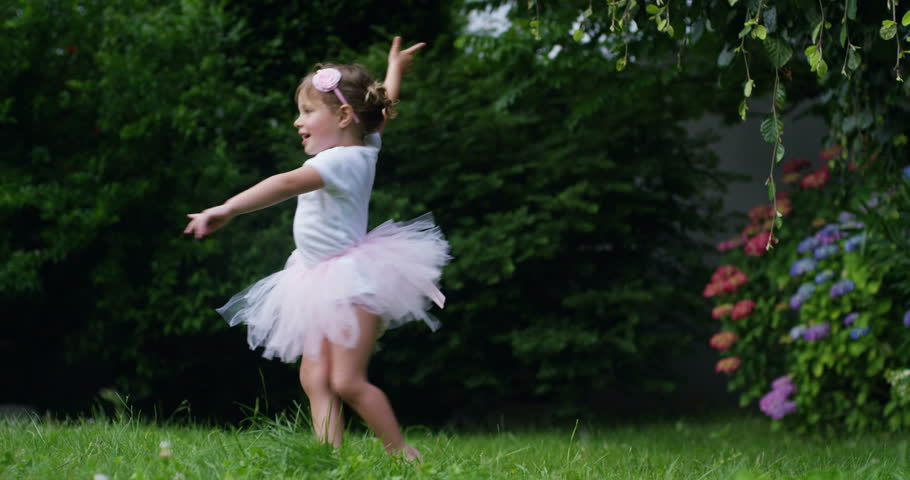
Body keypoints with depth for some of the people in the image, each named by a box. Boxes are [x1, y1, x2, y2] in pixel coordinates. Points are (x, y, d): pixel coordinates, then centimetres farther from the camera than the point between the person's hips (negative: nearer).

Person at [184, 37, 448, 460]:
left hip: (352, 281, -11)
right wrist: (395, 70, 48)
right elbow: (381, 110, 29)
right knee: (314, 376, 0)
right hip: (325, 284, 11)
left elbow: (286, 184, -33)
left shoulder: (340, 160, -19)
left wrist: (226, 210, -43)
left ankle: (402, 453, -2)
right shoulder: (364, 147, 9)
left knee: (347, 381, -13)